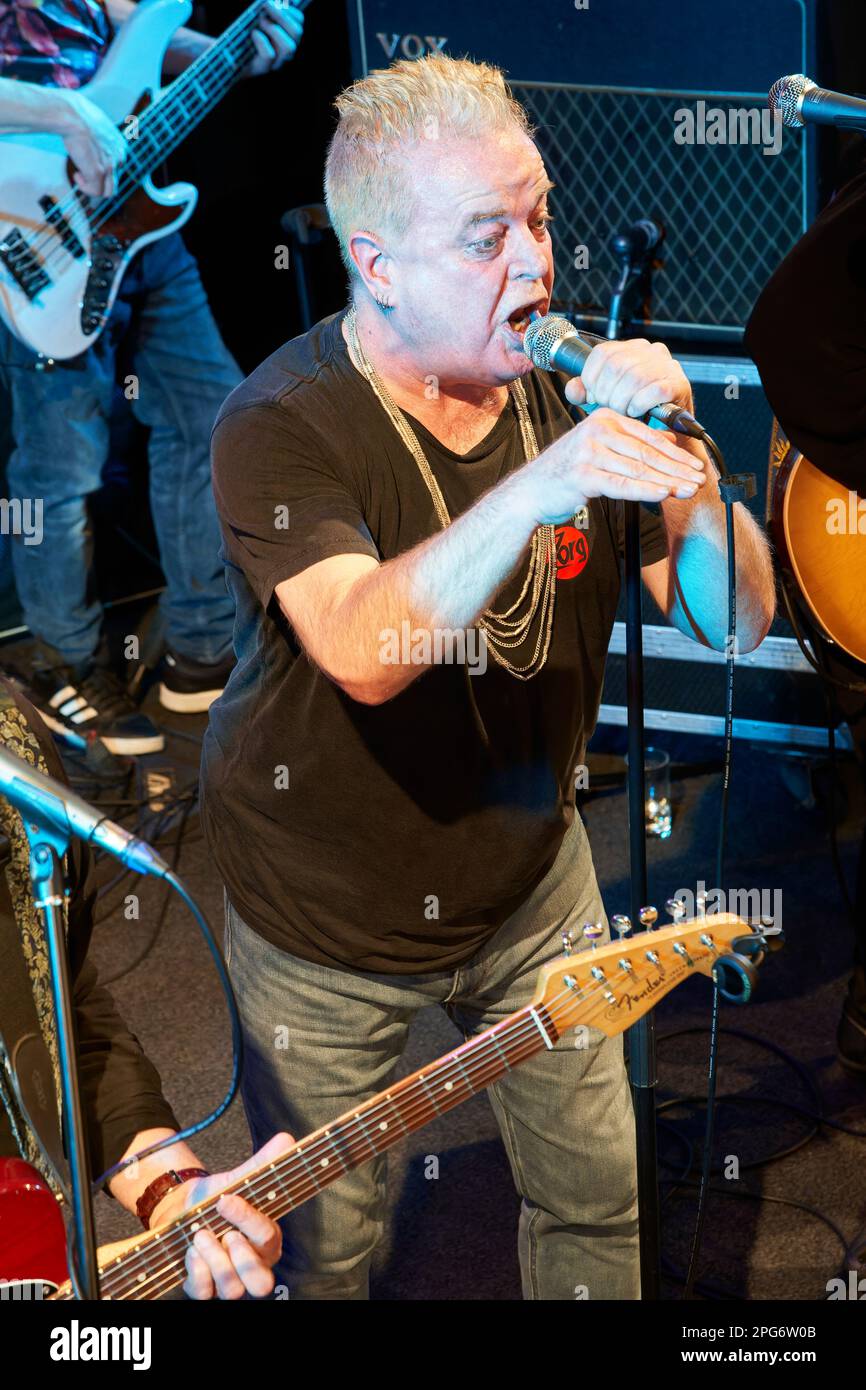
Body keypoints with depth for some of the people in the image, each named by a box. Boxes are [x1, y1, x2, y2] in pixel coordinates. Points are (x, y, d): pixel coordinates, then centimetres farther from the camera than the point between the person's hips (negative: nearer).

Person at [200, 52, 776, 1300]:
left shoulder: (573, 387, -9)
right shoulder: (283, 425, -23)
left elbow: (737, 621, -9)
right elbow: (364, 653, -39)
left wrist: (675, 459, -28)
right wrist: (539, 488, -51)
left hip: (531, 881, 4)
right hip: (325, 927, -4)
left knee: (595, 1196, 17)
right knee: (326, 1251, 12)